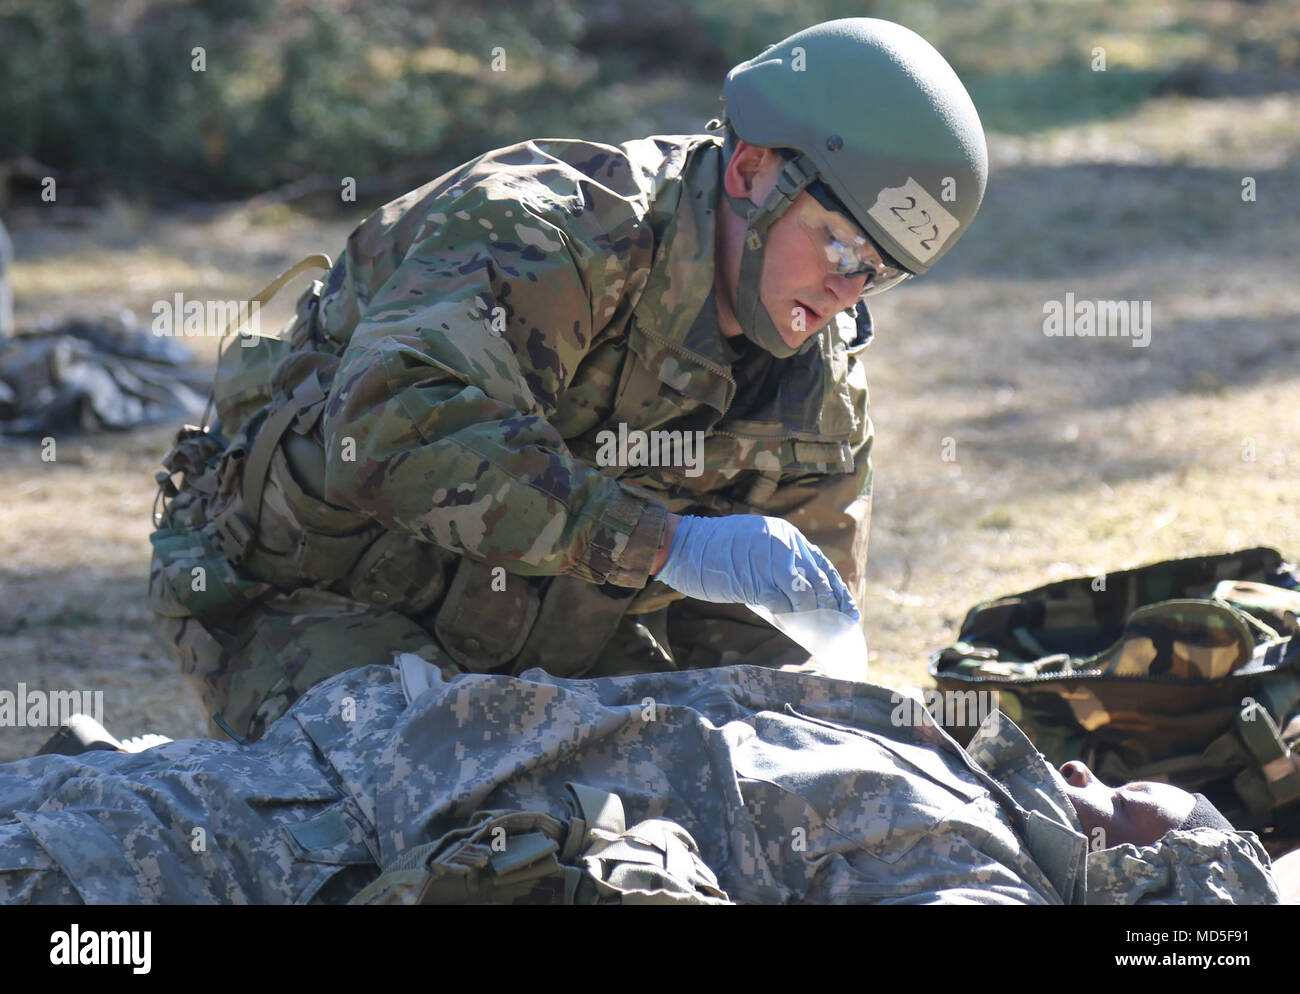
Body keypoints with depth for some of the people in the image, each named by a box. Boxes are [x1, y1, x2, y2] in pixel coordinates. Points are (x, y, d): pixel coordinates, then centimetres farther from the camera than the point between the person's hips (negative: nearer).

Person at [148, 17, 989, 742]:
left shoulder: (823, 384, -2)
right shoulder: (546, 234, -28)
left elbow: (759, 639, 6)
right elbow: (391, 425, -47)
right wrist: (665, 545, -50)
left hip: (560, 639, 7)